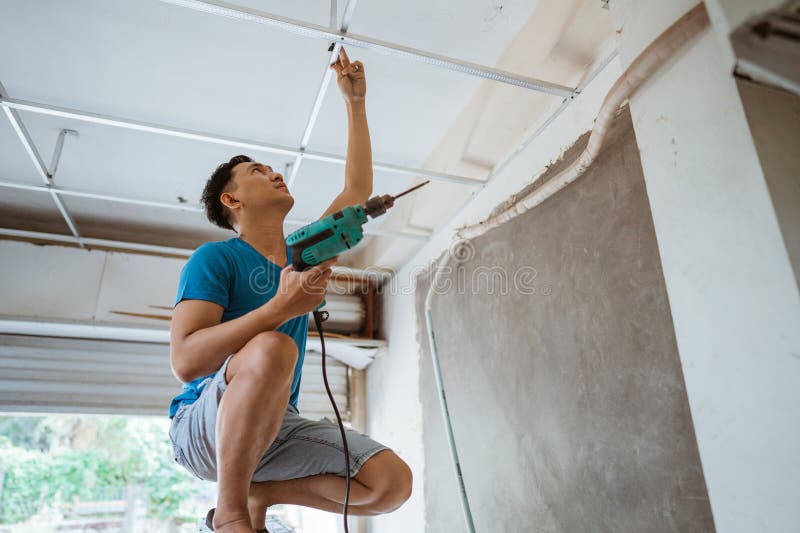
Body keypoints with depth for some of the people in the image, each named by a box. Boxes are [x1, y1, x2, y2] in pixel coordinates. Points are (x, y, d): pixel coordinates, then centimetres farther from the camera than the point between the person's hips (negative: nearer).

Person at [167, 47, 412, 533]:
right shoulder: (215, 258, -7)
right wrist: (281, 307, -29)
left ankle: (261, 493, 3)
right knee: (270, 348, -38)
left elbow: (358, 189, 17)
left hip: (277, 425, 5)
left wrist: (356, 102, 18)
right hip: (205, 424, -5)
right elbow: (186, 361, -19)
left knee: (393, 482, -15)